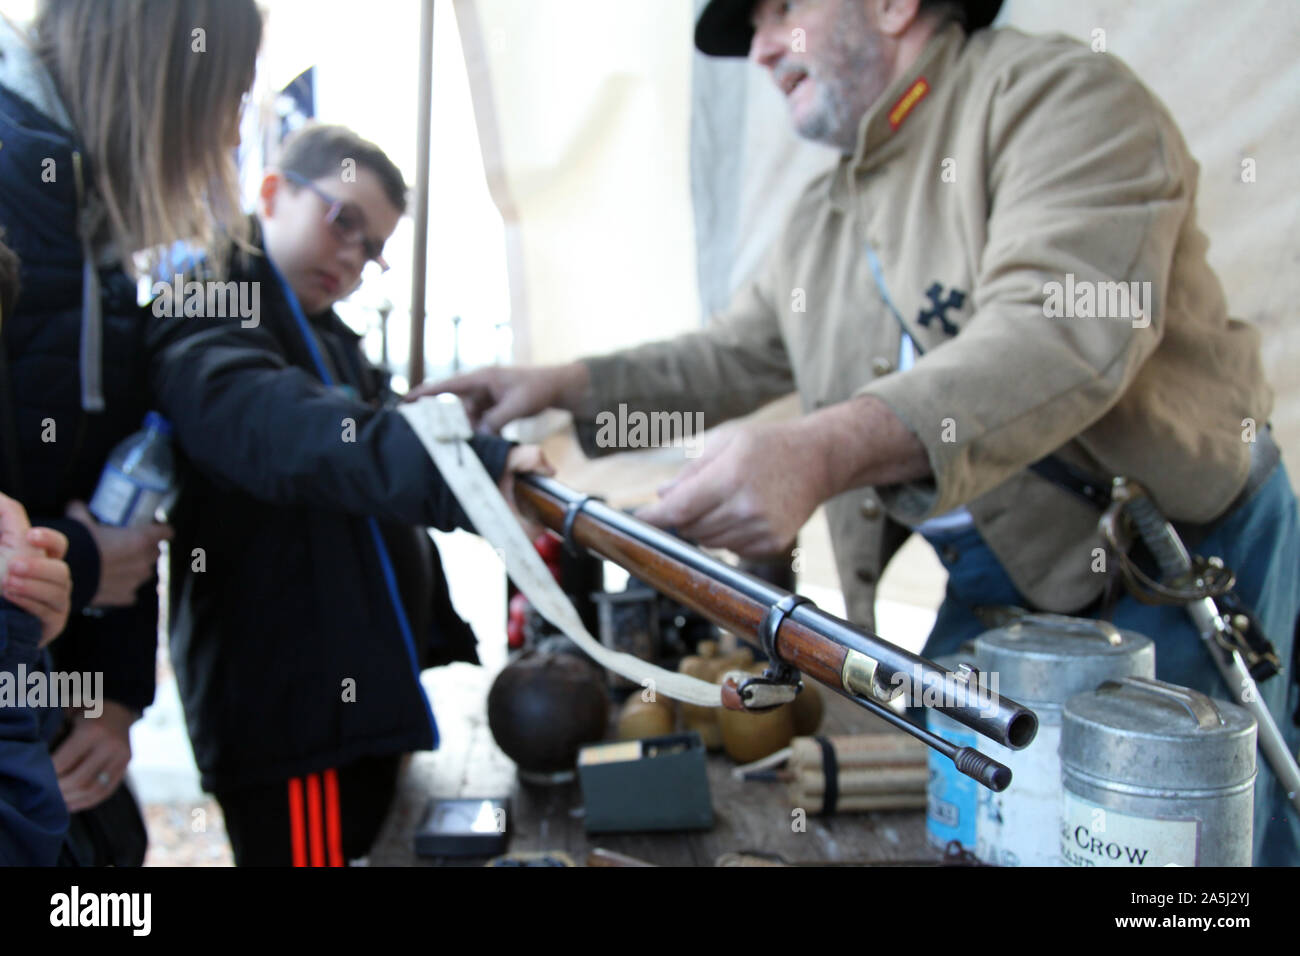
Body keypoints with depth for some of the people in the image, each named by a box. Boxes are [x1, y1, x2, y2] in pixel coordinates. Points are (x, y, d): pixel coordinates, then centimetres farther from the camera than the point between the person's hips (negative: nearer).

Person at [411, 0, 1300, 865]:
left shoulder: (1058, 93, -14)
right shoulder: (820, 221, 12)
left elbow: (1065, 332, -29)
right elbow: (735, 355, 20)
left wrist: (822, 451, -41)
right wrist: (570, 386, 5)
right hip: (995, 579, 6)